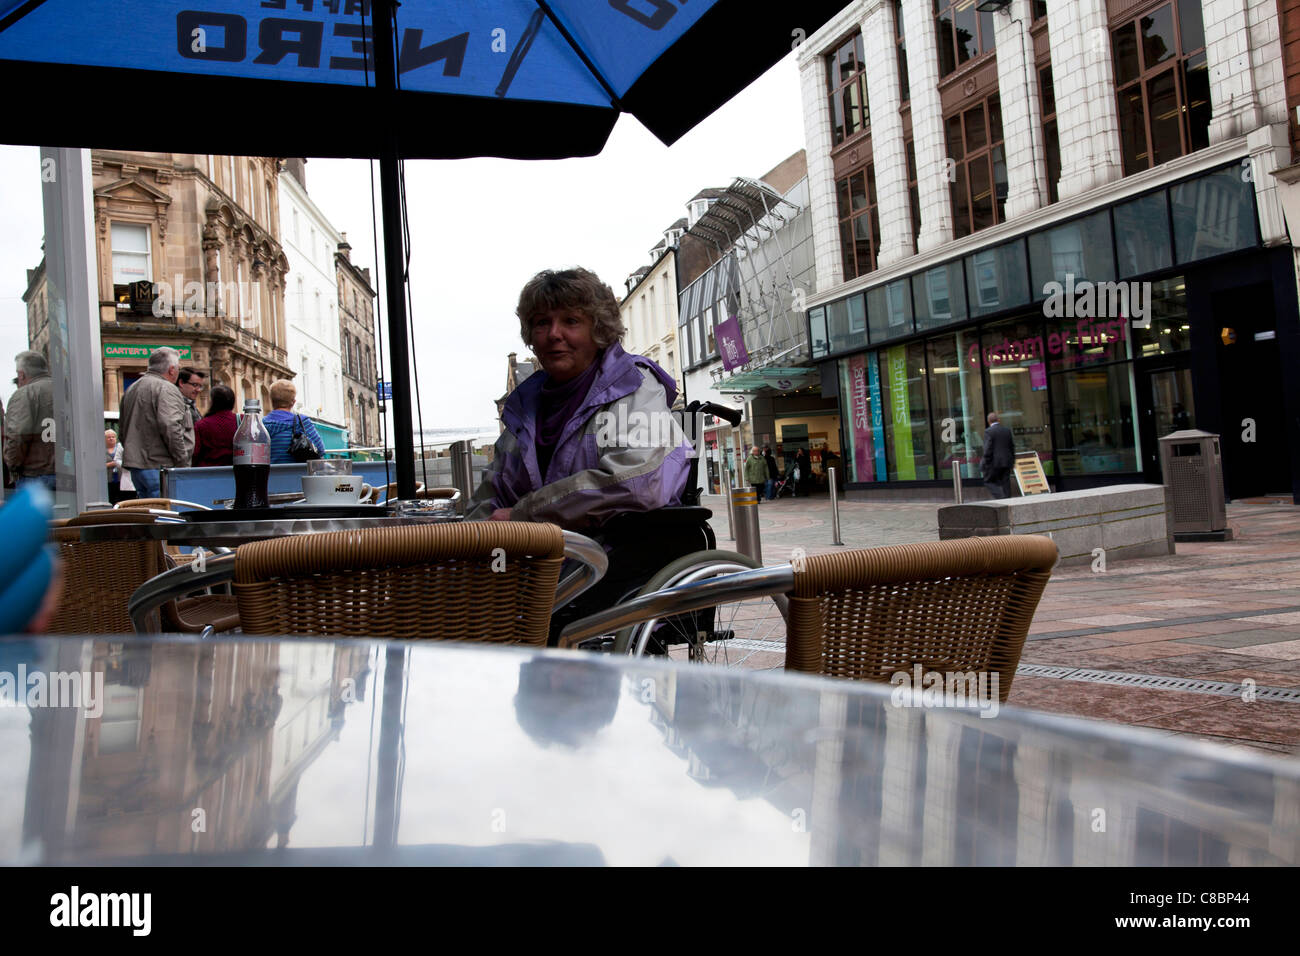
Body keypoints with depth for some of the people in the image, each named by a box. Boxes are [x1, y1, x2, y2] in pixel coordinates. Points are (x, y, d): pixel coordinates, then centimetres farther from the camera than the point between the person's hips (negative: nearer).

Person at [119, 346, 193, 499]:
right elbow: (170, 427, -22)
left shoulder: (131, 389, 19)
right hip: (160, 467, -9)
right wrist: (182, 462, -16)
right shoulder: (166, 389, -11)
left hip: (135, 467, 9)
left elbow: (123, 431, 23)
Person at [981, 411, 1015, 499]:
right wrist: (1012, 461, 19)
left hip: (994, 462, -6)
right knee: (1005, 483, 10)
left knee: (989, 481, 5)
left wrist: (984, 464, -8)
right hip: (1007, 462, 6)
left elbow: (988, 449, -15)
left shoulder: (988, 431, -10)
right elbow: (1012, 446, 12)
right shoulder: (1007, 430, 9)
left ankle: (1000, 497, -13)